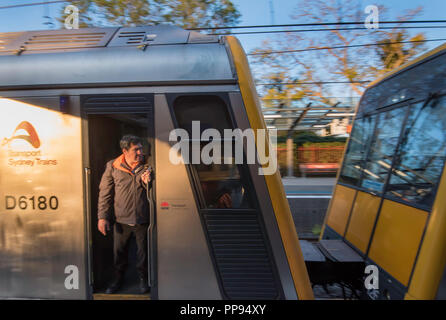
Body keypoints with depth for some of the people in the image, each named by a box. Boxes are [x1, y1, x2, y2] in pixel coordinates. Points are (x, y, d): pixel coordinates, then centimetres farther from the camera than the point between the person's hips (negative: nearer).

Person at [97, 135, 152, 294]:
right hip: (121, 219, 1)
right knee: (119, 251, 17)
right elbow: (105, 193, 0)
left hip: (142, 219, 0)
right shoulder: (112, 166, -5)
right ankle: (118, 278, 41)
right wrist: (102, 216, -1)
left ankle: (143, 278, 37)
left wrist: (148, 182, -18)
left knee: (143, 251, 14)